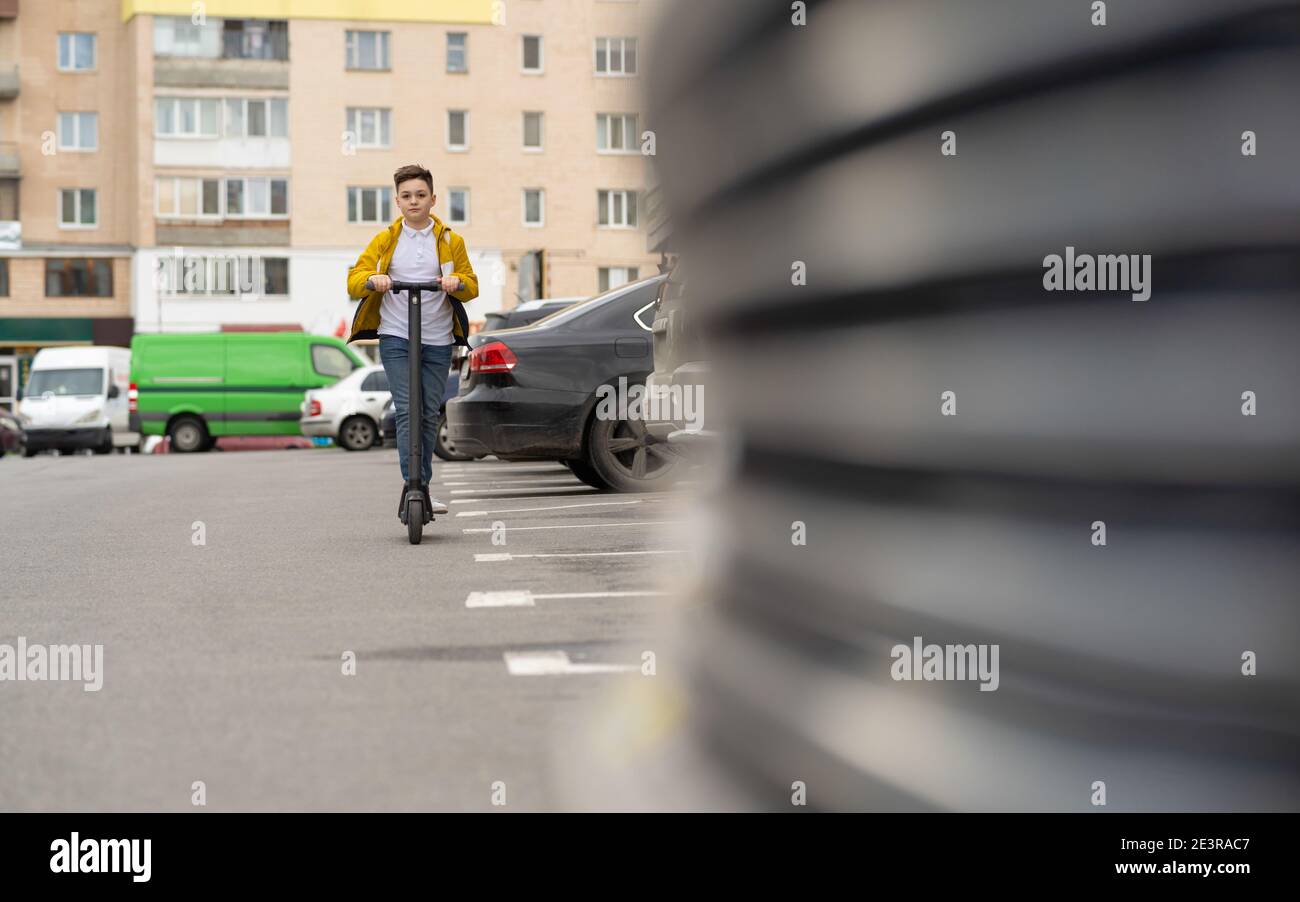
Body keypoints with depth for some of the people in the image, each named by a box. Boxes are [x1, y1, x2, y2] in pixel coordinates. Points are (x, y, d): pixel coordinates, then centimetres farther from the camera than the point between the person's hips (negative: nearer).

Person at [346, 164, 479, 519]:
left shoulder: (450, 241, 9)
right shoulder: (385, 240, 8)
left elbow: (472, 287, 8)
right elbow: (354, 280, 2)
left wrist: (456, 281, -16)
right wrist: (372, 279, -21)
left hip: (437, 342, 2)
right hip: (396, 339, -2)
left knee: (430, 413, 6)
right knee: (407, 410, -13)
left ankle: (421, 487, 16)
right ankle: (413, 484, -16)